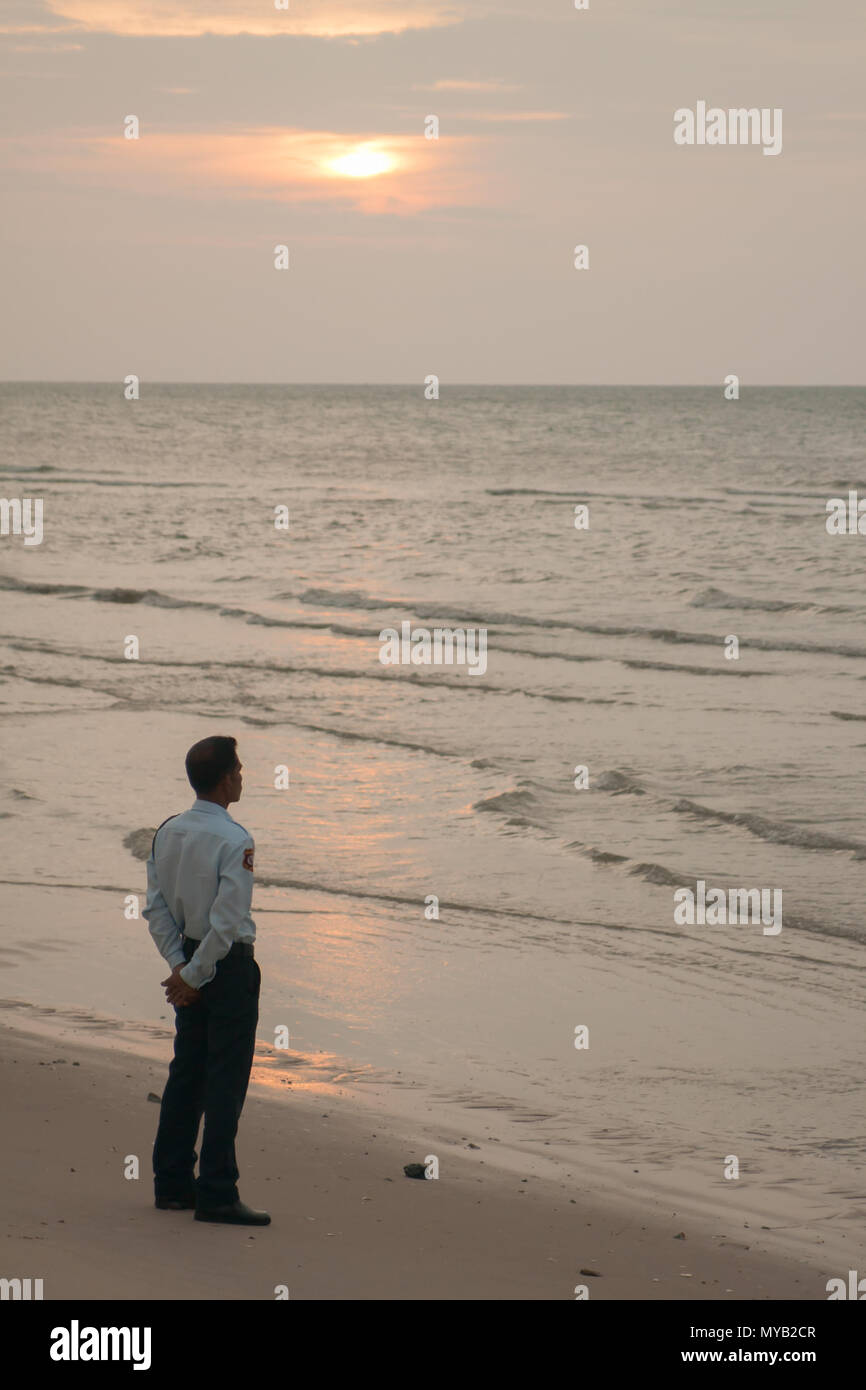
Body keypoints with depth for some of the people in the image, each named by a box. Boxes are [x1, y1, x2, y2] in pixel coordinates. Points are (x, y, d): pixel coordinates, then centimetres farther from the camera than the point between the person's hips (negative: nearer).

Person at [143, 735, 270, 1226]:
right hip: (230, 965, -8)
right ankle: (216, 1194, -3)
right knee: (226, 1080, -3)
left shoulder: (167, 833, 5)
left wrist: (181, 965, 3)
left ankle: (172, 1184, 20)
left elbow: (157, 907, 5)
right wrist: (195, 976, -13)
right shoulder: (234, 841, -18)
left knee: (187, 1071, 15)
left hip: (189, 960, 8)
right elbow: (228, 920, -21)